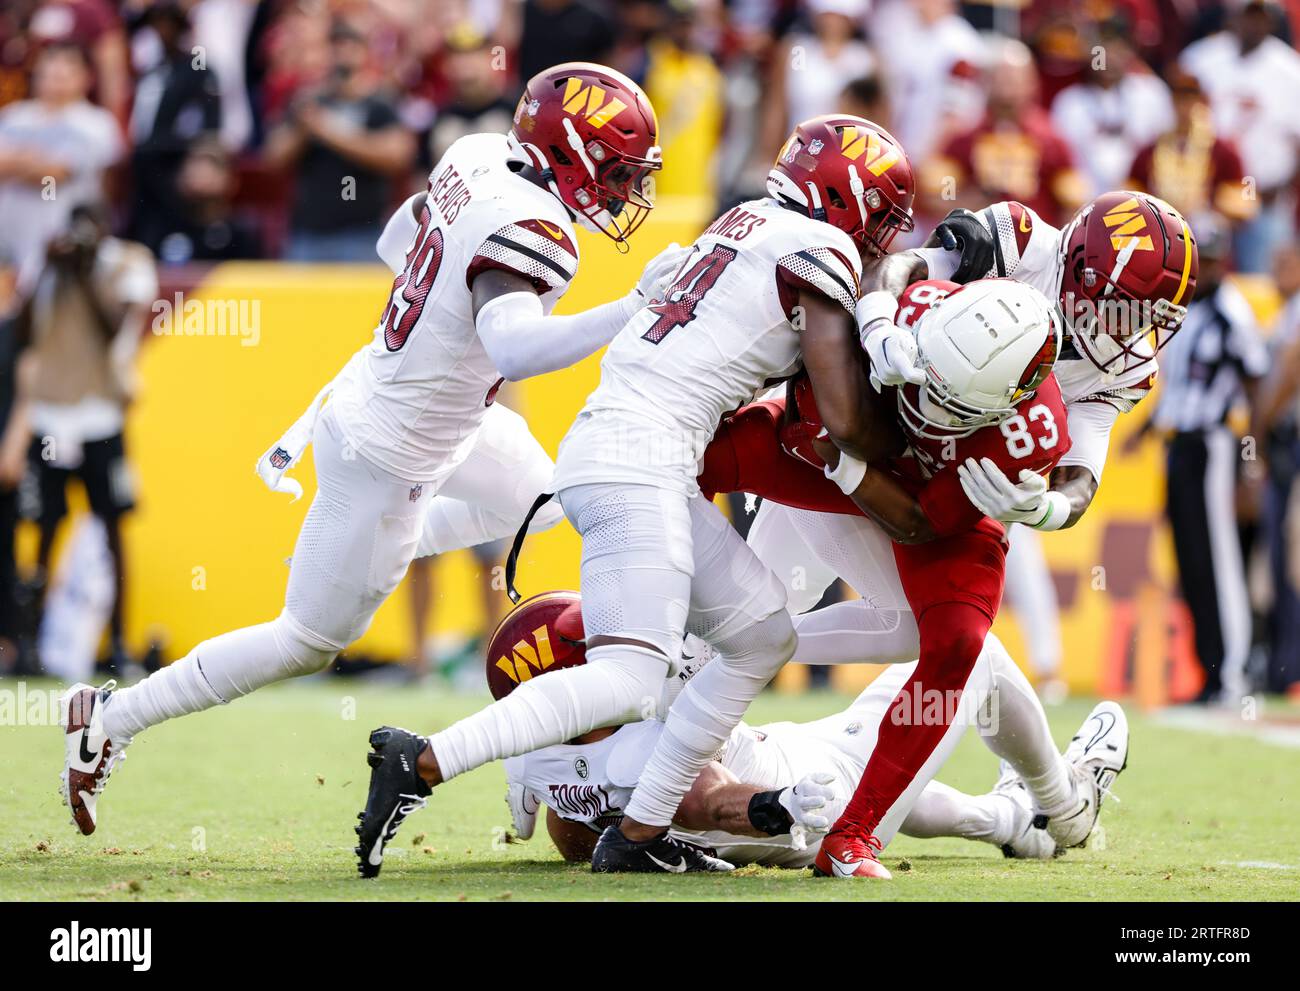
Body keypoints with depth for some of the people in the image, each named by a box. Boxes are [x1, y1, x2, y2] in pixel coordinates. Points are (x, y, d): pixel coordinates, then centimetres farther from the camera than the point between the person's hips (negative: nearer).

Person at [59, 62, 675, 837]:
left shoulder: (479, 159, -4)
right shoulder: (531, 230, -30)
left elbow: (396, 242, 13)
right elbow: (512, 347, -48)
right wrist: (636, 307, -47)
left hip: (373, 388, 9)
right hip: (390, 459, -9)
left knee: (532, 499, 30)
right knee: (310, 642, 7)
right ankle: (113, 718, 13)